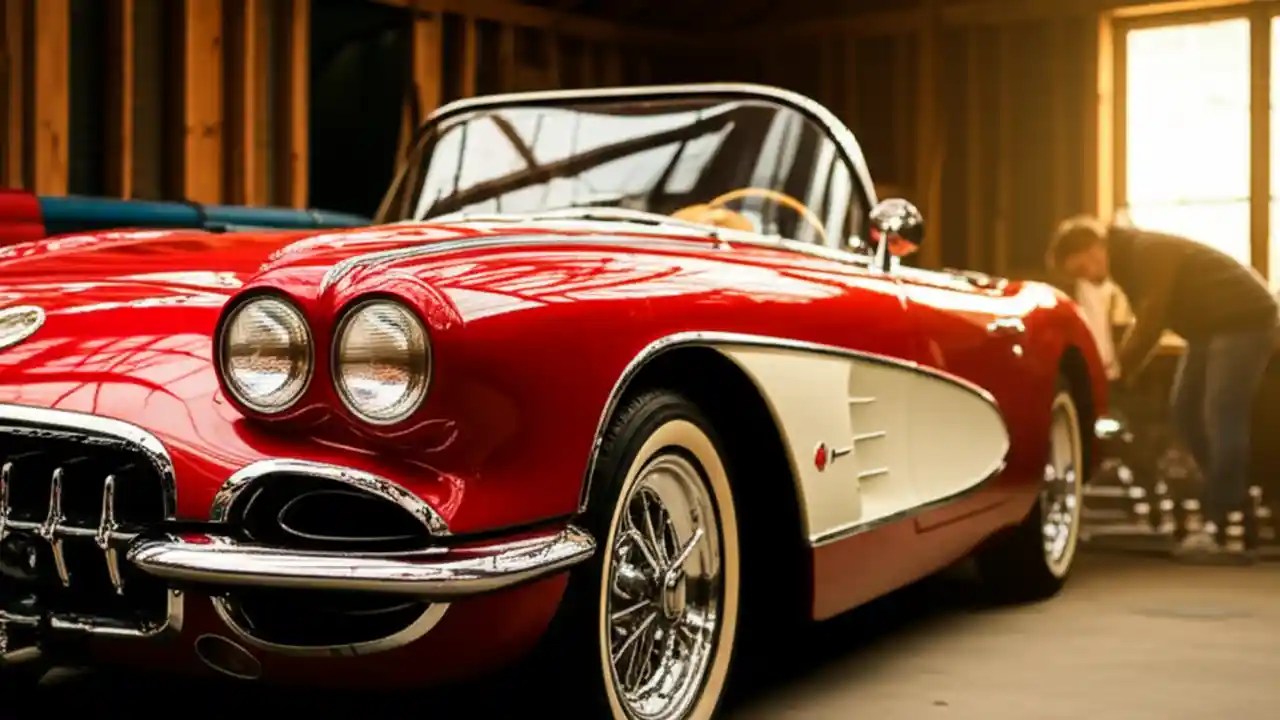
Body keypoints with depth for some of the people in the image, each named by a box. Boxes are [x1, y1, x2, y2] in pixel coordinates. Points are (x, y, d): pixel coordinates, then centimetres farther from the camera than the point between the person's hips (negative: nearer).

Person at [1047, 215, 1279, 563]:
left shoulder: (1150, 253, -23)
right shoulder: (1129, 259, 7)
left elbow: (1150, 324, -26)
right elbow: (1145, 323, 13)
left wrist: (1119, 374, -19)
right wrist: (1121, 370, 1)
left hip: (1246, 319, -10)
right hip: (1211, 326, 10)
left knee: (1221, 419, -18)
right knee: (1186, 412, 6)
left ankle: (1219, 528, -20)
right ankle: (1230, 503, 13)